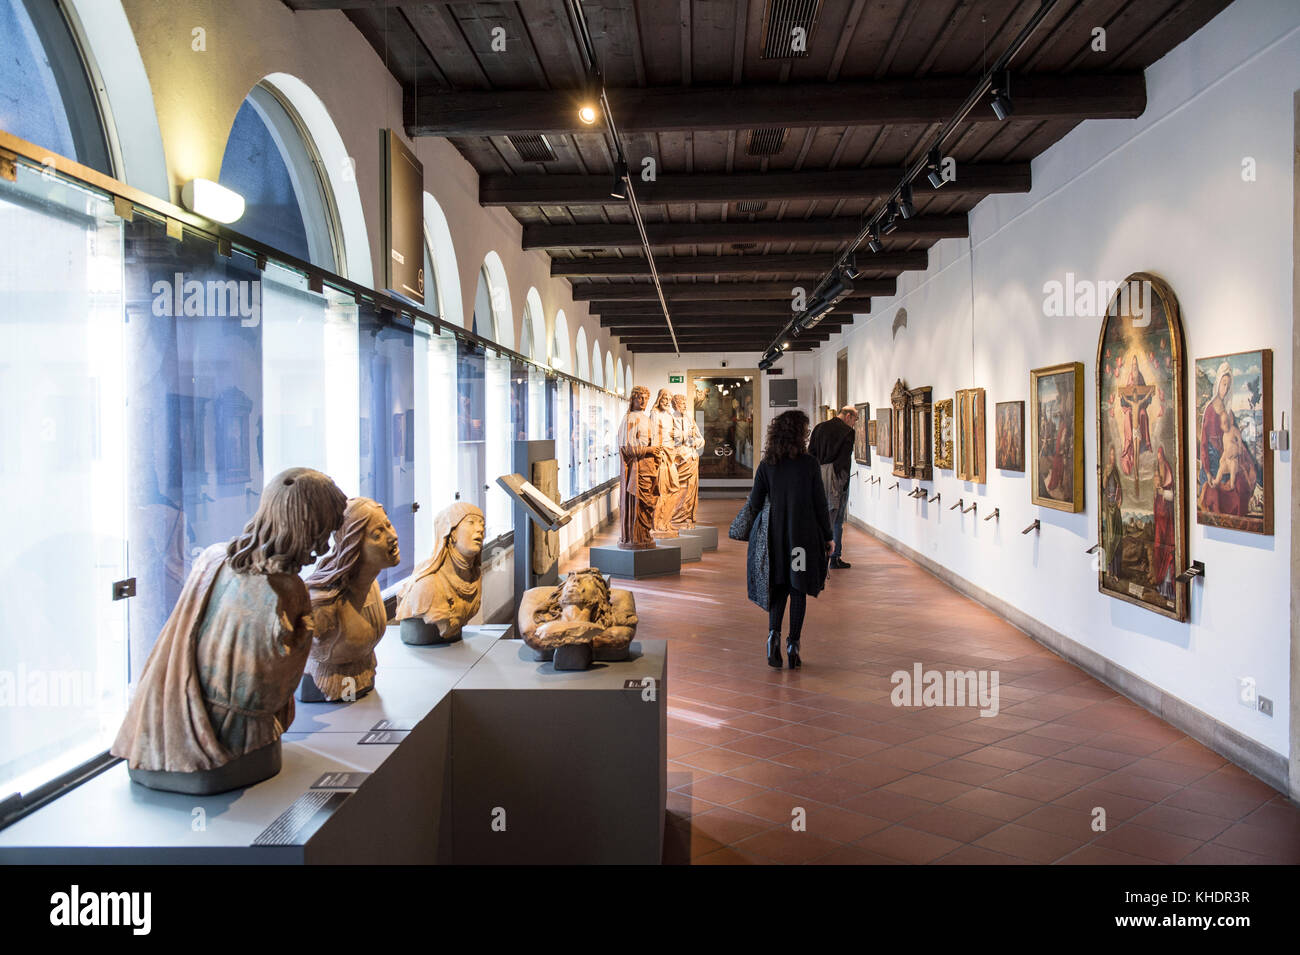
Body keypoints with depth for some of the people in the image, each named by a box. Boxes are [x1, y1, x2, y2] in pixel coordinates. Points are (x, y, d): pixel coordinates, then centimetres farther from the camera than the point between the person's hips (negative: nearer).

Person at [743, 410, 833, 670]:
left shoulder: (766, 465, -3)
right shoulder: (810, 464, -9)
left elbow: (755, 503, -1)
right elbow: (820, 503, -6)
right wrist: (828, 536, 4)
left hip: (775, 534, 2)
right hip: (804, 535, -2)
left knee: (778, 587, 15)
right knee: (798, 589, 9)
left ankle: (774, 633, -6)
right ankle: (793, 644, 9)